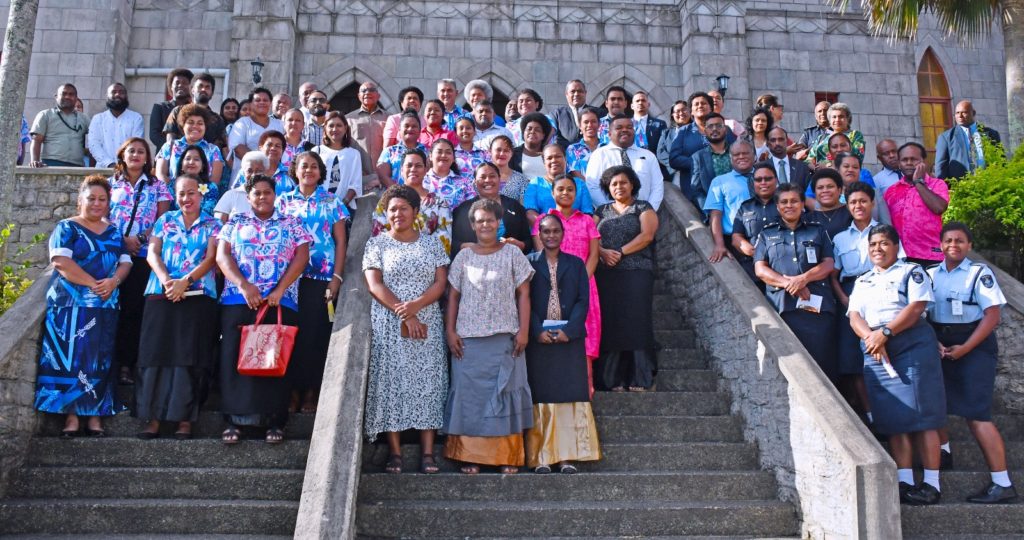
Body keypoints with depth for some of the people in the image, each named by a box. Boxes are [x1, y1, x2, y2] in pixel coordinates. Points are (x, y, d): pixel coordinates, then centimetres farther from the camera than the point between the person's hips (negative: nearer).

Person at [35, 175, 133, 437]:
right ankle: (72, 415, -2)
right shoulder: (66, 228, 2)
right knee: (70, 358, -5)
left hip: (105, 308, 4)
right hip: (71, 306, -4)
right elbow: (61, 262, -11)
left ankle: (95, 414, 7)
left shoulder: (114, 231, 16)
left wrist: (113, 281, -13)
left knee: (99, 361, 3)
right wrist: (93, 283, -17)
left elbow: (125, 262, 8)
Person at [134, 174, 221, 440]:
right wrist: (165, 280, -12)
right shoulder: (165, 220, 17)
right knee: (155, 355, -2)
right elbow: (152, 253, 7)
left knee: (189, 358, -5)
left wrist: (185, 282, -16)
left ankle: (185, 419, -1)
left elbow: (211, 259, -2)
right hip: (161, 296, 2)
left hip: (198, 297, -2)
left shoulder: (212, 225, 10)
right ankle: (153, 418, 3)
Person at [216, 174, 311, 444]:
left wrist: (279, 290, -10)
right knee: (235, 359, -2)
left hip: (281, 303, -1)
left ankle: (275, 421, 2)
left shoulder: (291, 224, 12)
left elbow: (302, 256, 1)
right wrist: (243, 285, -12)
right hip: (237, 301, 1)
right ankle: (233, 420, 4)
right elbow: (222, 255, 4)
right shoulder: (235, 222, 15)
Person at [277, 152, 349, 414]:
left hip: (322, 277, -1)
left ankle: (311, 392, 7)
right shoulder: (283, 201, 12)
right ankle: (293, 391, 8)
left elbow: (341, 241, 6)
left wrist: (336, 277, -4)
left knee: (317, 334, -2)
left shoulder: (332, 202, 9)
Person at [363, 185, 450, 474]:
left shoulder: (432, 243, 11)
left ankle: (428, 452, -1)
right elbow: (374, 284, -3)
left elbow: (441, 283, 3)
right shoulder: (377, 244, 7)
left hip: (427, 323, 1)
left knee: (427, 382, -3)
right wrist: (404, 315, -13)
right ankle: (395, 452, -1)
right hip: (388, 325, -1)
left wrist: (416, 305, -15)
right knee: (391, 380, -5)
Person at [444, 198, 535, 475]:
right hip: (468, 338, 1)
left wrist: (523, 331, -6)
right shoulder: (463, 256, 8)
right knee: (470, 393, 2)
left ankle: (509, 457, 7)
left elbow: (523, 294, 2)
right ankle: (471, 455, 8)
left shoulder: (512, 254, 5)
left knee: (505, 392, 1)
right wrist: (450, 332, -1)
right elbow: (453, 296, 8)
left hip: (505, 337, -1)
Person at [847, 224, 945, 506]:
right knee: (893, 419, 2)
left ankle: (932, 484, -4)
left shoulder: (912, 271, 8)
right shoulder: (862, 281, 21)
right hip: (875, 352, 4)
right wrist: (872, 337, -12)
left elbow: (917, 307, -8)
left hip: (913, 345, -4)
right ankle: (904, 482, 4)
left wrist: (885, 332, -17)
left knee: (921, 414, -7)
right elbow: (854, 316, 9)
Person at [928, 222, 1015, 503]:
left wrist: (964, 348, -17)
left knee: (976, 414, -11)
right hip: (940, 346, 6)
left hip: (974, 347, -6)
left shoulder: (979, 273, -5)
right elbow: (922, 313, 7)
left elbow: (992, 315, -10)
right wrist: (934, 343, -10)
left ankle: (1003, 484, -7)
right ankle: (943, 451, 36)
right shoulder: (931, 274, 9)